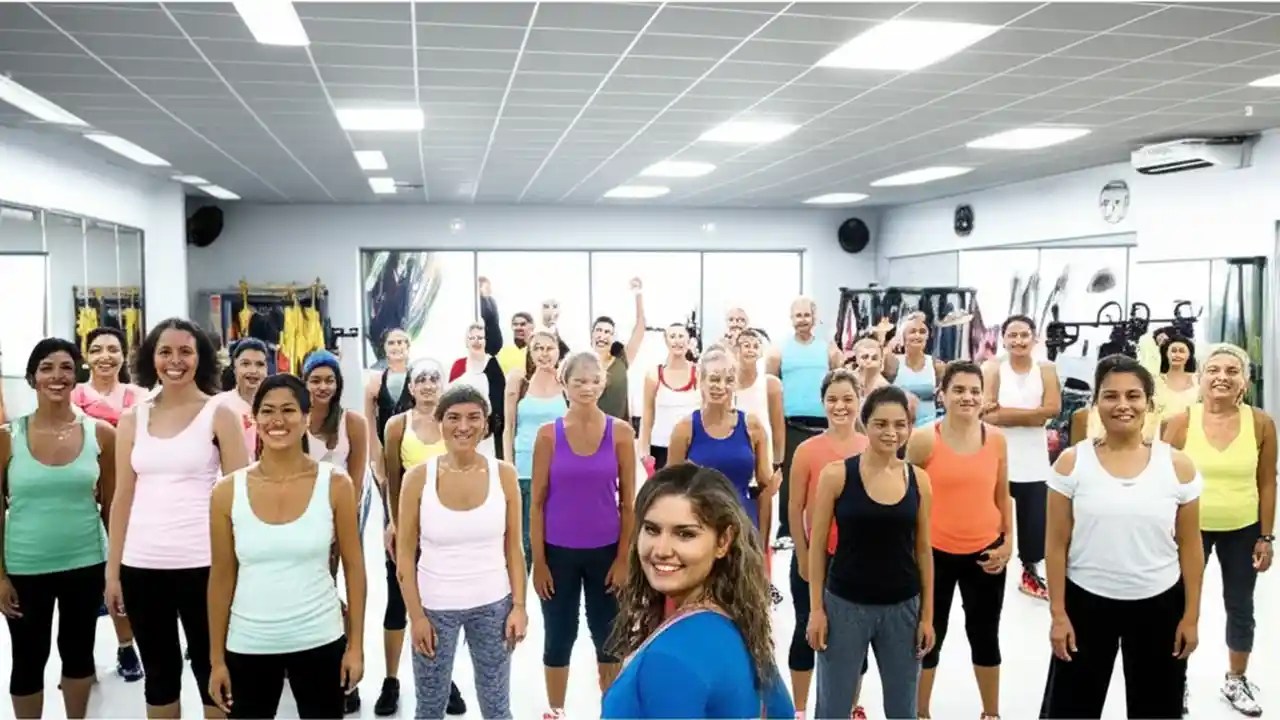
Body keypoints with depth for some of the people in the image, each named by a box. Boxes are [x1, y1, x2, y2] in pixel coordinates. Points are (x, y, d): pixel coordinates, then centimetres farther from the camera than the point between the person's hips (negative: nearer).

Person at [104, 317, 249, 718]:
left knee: (211, 670, 6)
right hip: (142, 564, 4)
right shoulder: (132, 419, 8)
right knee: (158, 672, 16)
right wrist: (112, 570, 7)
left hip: (202, 563, -3)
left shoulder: (220, 415, -2)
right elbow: (123, 497, 9)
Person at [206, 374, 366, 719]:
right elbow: (221, 577, 2)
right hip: (249, 646, 1)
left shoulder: (335, 484, -7)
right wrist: (217, 658, 3)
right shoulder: (228, 491, -4)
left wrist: (356, 645, -3)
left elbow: (353, 567, -1)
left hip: (318, 641, -1)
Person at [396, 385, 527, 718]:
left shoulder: (504, 474, -6)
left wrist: (519, 605, -3)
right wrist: (416, 615, -7)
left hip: (492, 604, 1)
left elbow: (513, 548, 1)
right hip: (435, 606, -1)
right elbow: (405, 554, -4)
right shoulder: (418, 478, -10)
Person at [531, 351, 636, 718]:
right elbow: (537, 502, -2)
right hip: (559, 551, 0)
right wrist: (538, 561, -5)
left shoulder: (621, 431, -4)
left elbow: (629, 502, -1)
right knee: (559, 636, 11)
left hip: (605, 551, 0)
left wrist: (624, 557, -4)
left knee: (608, 635, 12)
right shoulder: (548, 434, -5)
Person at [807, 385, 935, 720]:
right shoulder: (836, 475, -10)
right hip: (845, 605, -3)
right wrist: (816, 608, -6)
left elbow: (923, 550, 6)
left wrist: (927, 614, 5)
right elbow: (817, 546, -4)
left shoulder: (919, 479, -1)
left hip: (902, 607, 3)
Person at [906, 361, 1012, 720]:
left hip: (985, 553, 2)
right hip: (935, 552, -2)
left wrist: (1008, 542, 1)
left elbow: (1003, 495, 8)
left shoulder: (996, 438, -2)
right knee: (929, 636, 12)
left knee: (985, 636, 17)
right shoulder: (923, 440, -11)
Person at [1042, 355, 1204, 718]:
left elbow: (1190, 547, 1)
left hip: (1159, 606, 1)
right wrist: (1058, 613, -6)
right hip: (1086, 603, -1)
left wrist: (1191, 615, 1)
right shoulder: (1071, 462, -7)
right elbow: (1057, 545, -4)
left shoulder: (1177, 465, -5)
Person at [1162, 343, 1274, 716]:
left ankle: (1236, 680, 36)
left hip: (1243, 531, 1)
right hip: (1190, 528, -1)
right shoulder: (1181, 422, -12)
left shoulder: (1261, 424, -9)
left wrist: (1266, 536, 0)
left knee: (1240, 607, 16)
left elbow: (1267, 483, -1)